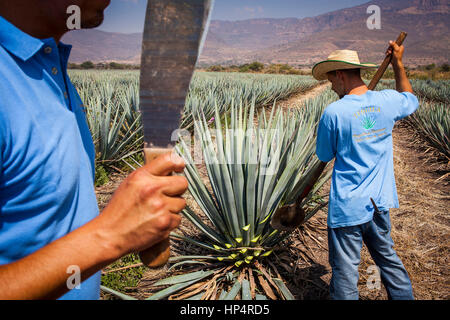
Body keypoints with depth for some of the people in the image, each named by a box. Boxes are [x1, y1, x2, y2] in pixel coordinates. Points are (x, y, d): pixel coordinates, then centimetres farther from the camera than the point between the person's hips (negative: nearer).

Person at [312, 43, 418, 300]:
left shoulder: (334, 112, -18)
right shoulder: (388, 101, -3)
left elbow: (324, 156, -4)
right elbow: (410, 98, 23)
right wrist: (398, 63, 29)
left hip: (347, 206, -6)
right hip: (379, 201, 6)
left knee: (346, 270, 8)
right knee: (388, 258, 25)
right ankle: (404, 295, 40)